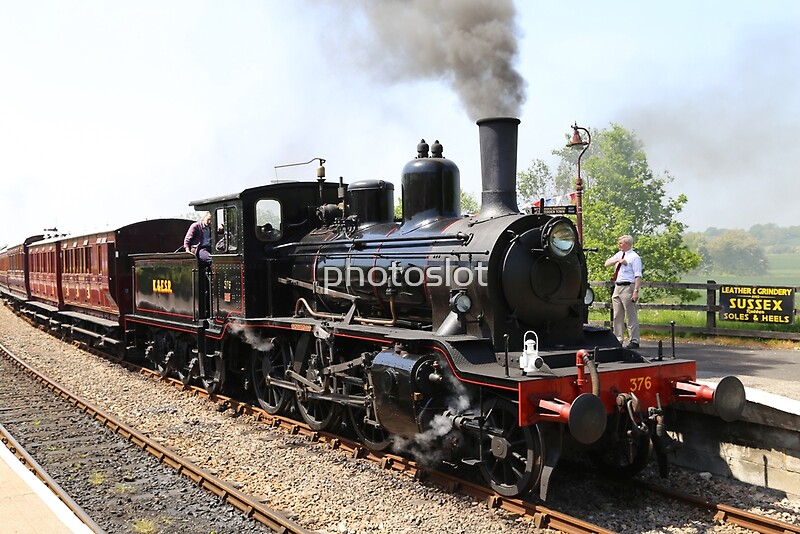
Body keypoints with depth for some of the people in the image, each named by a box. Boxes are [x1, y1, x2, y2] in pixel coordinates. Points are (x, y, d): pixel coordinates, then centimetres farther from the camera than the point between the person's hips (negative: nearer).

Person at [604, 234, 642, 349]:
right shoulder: (619, 254, 16)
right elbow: (607, 263, 11)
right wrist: (618, 260, -7)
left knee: (631, 316, -4)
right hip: (617, 287, 8)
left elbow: (638, 276, -14)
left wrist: (636, 291, -22)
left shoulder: (634, 257, -8)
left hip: (628, 288, -8)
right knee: (617, 316, 12)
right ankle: (618, 339, 20)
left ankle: (634, 341, 1)